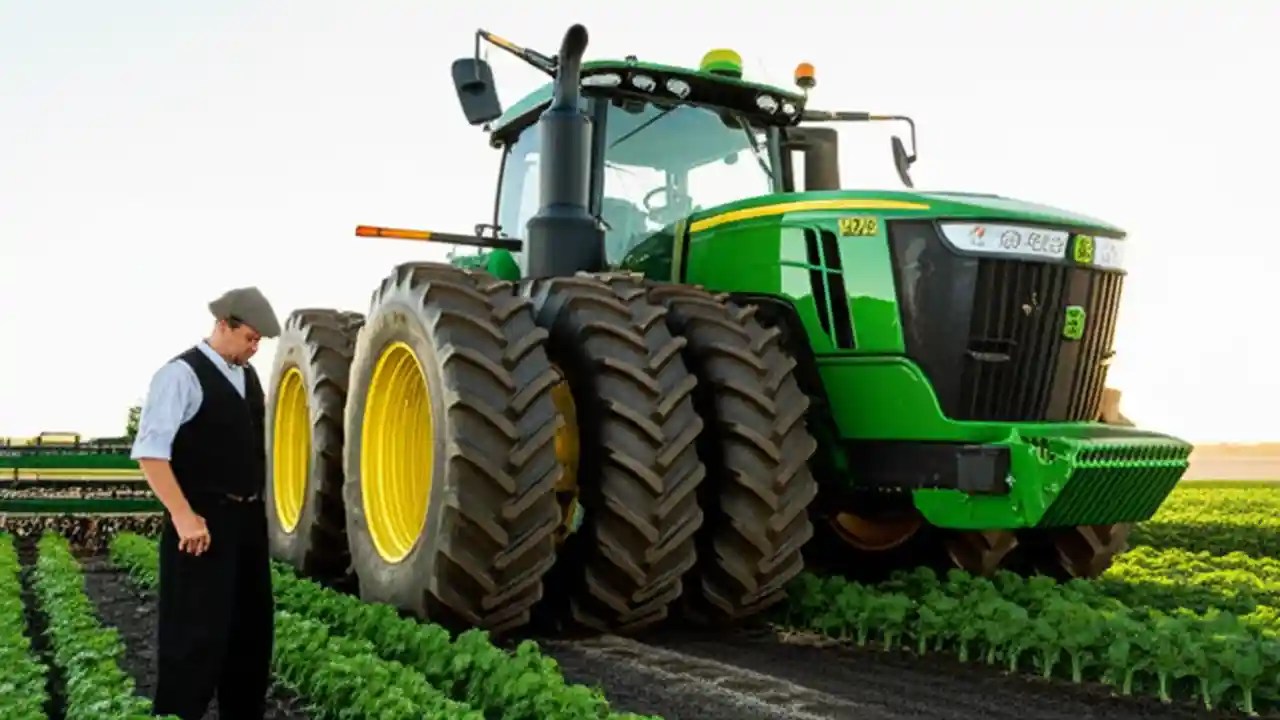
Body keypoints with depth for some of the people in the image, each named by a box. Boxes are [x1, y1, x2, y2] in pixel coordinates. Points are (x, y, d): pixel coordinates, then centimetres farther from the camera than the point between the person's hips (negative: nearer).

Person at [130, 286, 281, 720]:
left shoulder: (248, 375, 12)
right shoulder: (182, 374, -12)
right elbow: (150, 452, -18)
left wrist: (256, 504, 16)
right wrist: (182, 516, -22)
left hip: (248, 517, 8)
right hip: (203, 522, -8)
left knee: (253, 624, 17)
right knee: (198, 631, -1)